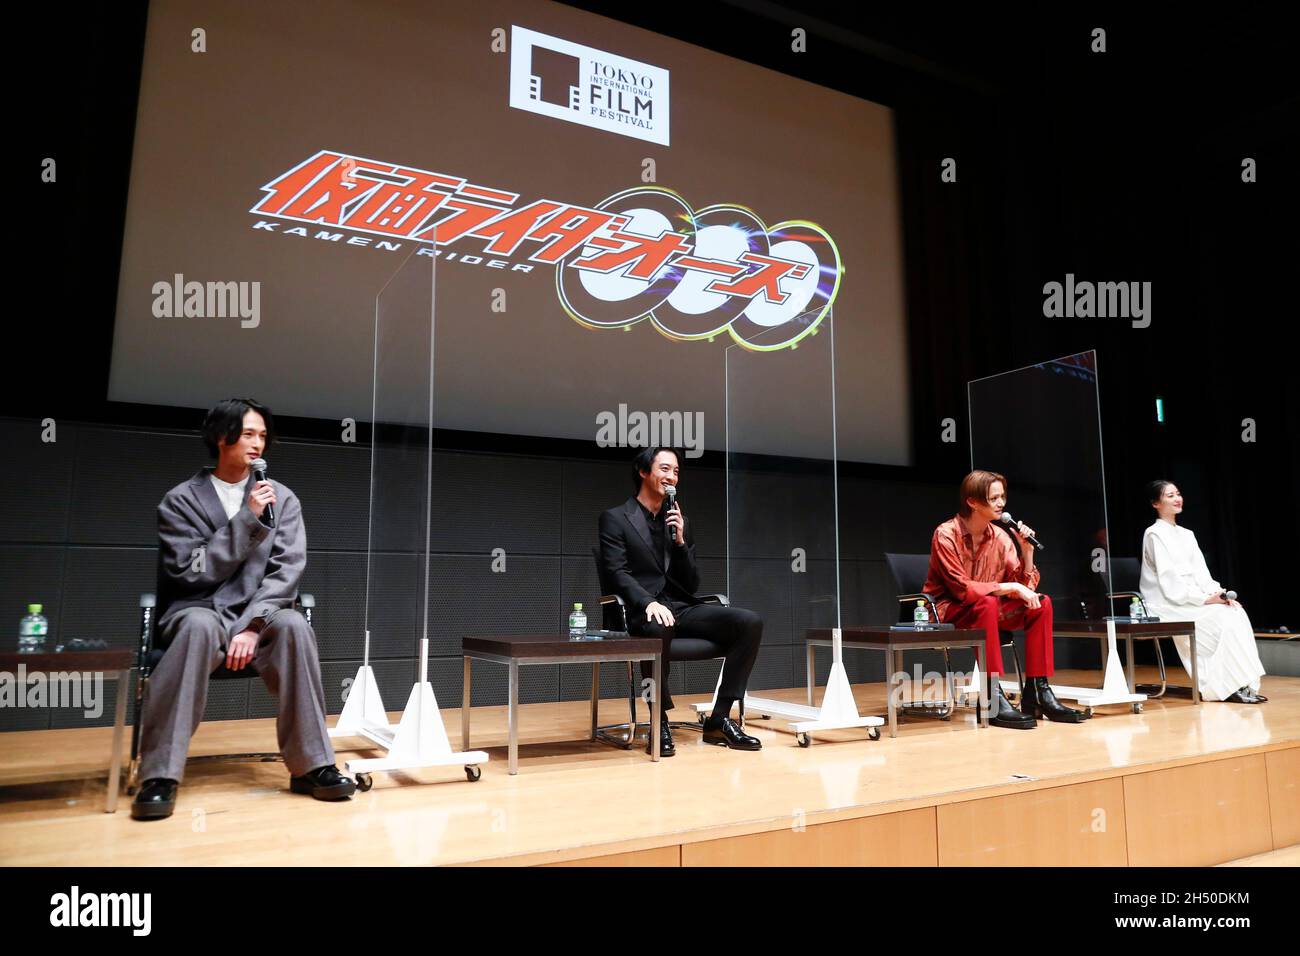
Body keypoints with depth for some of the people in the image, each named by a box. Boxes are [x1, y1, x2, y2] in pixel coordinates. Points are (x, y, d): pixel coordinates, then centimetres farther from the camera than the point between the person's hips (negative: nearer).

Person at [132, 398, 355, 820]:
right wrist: (248, 519, -16)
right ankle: (161, 774, -30)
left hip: (258, 615, 2)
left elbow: (287, 569, -4)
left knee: (293, 624, -33)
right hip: (200, 610, -1)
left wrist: (253, 626, -18)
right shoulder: (181, 500, 1)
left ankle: (311, 765, -25)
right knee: (199, 626, -38)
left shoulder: (281, 499, 6)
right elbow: (189, 571, -10)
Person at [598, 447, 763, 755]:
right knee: (659, 629, -41)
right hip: (644, 612, -5)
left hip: (682, 608, 6)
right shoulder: (615, 519, 3)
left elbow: (691, 584, 13)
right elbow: (617, 573, -10)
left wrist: (680, 541, -2)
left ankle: (719, 719, -11)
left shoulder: (679, 521, 18)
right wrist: (649, 602, -28)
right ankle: (660, 722, -21)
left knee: (750, 622, -17)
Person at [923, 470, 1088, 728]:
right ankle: (993, 699, -33)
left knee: (1041, 603, -12)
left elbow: (1026, 585, -1)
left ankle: (1037, 692, -10)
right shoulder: (946, 535, -17)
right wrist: (1011, 587, -25)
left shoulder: (999, 536, 1)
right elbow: (961, 589, -23)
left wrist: (1027, 549, -14)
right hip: (947, 612, -6)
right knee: (986, 603, -36)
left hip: (985, 610, 6)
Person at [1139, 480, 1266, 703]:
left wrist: (1218, 593, -8)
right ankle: (1230, 687, -19)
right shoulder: (1154, 534, -7)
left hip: (1191, 600, 7)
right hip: (1169, 605, -7)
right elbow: (1168, 578, -14)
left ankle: (1245, 685, -18)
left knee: (1237, 614, -17)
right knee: (1222, 618, -25)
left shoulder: (1186, 534, 18)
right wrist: (1205, 599, -16)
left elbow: (1200, 571, 10)